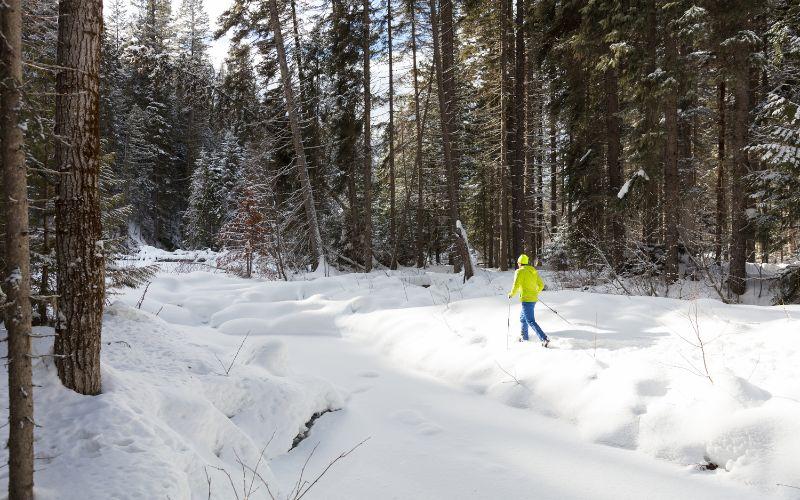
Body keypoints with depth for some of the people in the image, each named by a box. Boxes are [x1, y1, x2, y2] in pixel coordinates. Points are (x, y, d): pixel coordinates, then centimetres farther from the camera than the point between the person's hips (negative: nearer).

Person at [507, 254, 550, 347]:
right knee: (522, 317, 25)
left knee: (530, 321, -10)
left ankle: (544, 339, -21)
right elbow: (541, 285, 16)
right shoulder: (534, 271, 13)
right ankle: (524, 337, 33)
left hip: (526, 299, -8)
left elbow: (516, 286, -15)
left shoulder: (520, 271, -8)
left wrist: (511, 294, 2)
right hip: (534, 299, 8)